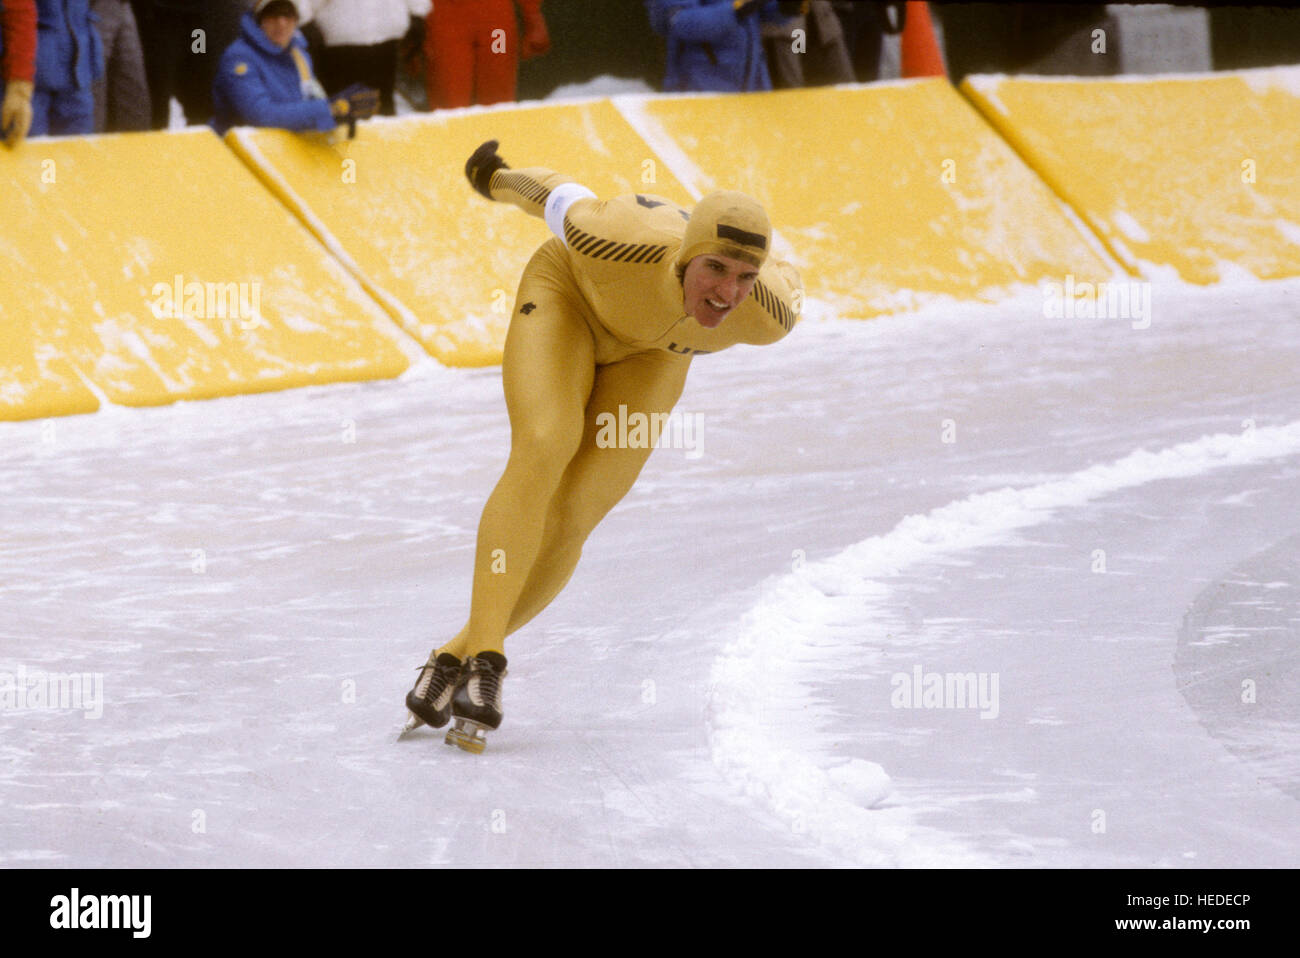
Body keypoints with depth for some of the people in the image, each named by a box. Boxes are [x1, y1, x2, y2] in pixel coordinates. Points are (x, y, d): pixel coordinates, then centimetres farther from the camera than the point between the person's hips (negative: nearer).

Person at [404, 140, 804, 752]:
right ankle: (484, 655, -32)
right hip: (566, 296, -3)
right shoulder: (619, 243, -41)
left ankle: (457, 657, 5)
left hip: (649, 356, 3)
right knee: (543, 451, -28)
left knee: (567, 524, -10)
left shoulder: (769, 316, -33)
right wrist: (496, 179, 3)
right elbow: (558, 198, -19)